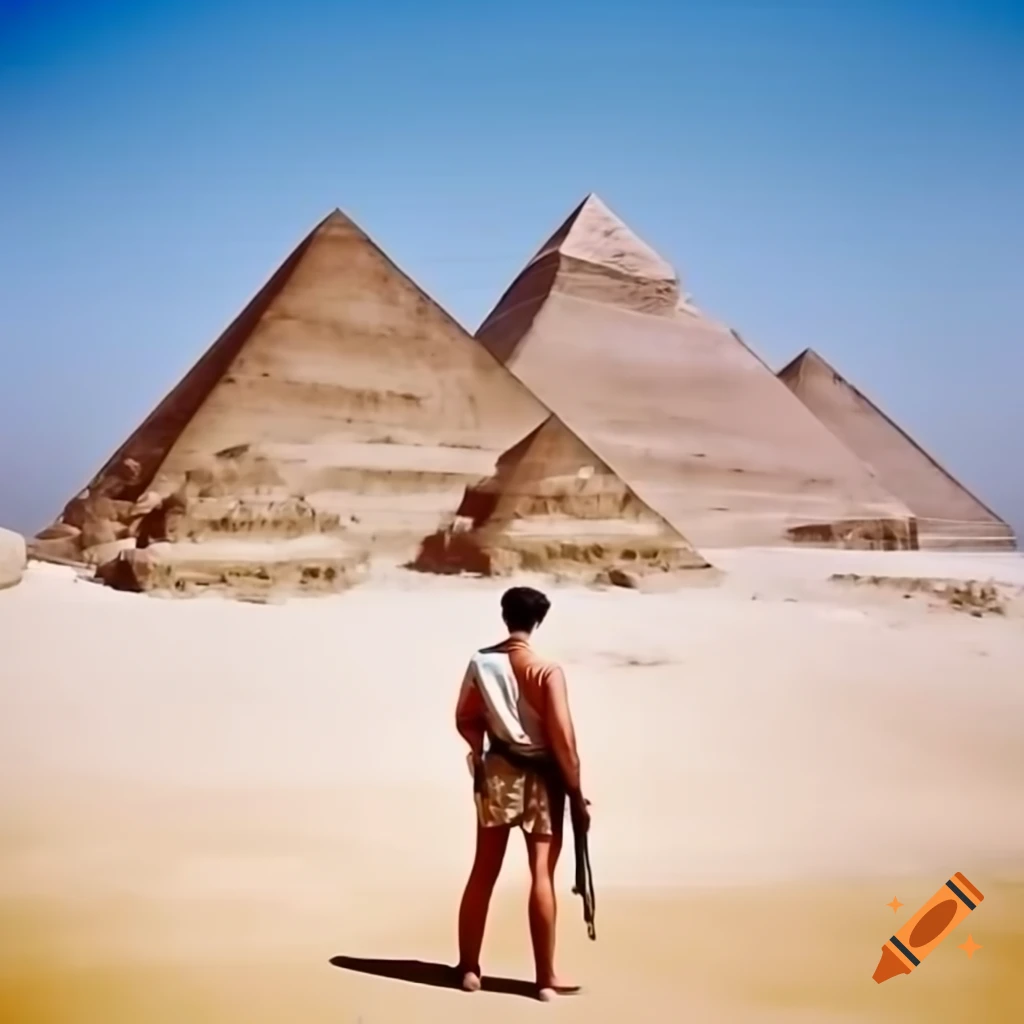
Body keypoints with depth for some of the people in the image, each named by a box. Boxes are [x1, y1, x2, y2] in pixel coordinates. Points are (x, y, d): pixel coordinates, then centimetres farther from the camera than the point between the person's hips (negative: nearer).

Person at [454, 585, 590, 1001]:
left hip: (497, 773, 4)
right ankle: (545, 977, 6)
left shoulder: (481, 662, -3)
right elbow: (563, 739, -17)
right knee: (542, 875, 1)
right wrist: (577, 794, -9)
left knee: (483, 872, 13)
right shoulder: (547, 671, -16)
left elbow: (466, 721, 6)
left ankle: (469, 967, 21)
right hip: (540, 777, -4)